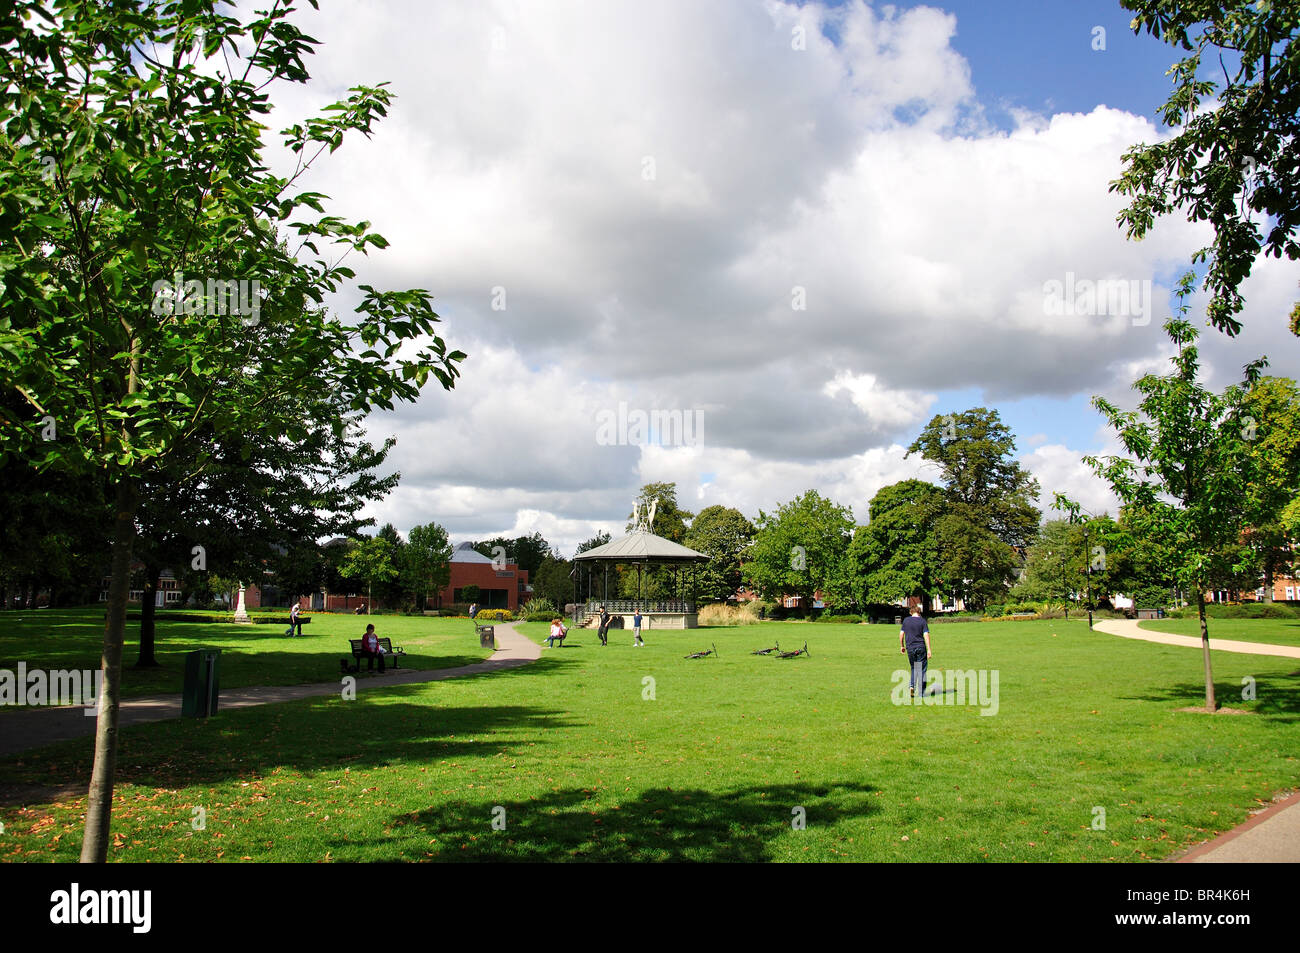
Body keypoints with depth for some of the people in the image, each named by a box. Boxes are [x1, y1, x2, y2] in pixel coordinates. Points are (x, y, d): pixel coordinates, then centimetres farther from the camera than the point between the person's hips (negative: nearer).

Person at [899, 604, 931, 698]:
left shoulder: (906, 620, 5)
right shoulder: (923, 621, -2)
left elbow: (901, 634, 6)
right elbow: (926, 635, -9)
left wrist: (902, 646, 18)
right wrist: (929, 650, -10)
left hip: (910, 648, 3)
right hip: (921, 648, -3)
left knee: (914, 668, 18)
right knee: (922, 669, 5)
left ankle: (912, 686, -2)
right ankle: (921, 692, 3)